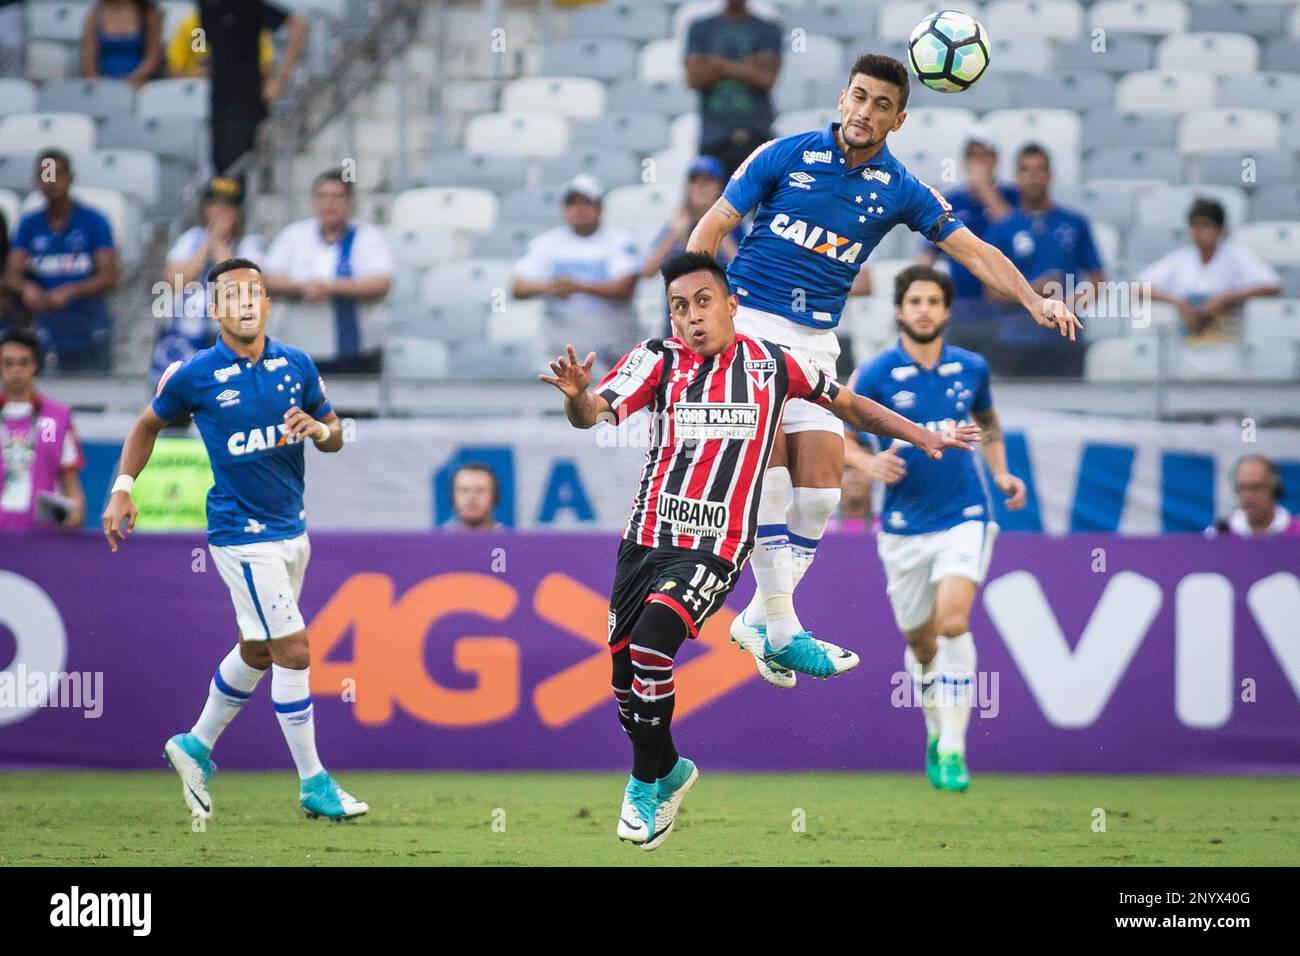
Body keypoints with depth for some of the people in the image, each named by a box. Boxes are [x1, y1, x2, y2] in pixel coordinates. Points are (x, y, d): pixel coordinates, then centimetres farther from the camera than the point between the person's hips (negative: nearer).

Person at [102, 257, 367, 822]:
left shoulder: (296, 364, 1)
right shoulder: (195, 376, -10)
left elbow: (334, 434, 11)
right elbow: (149, 424, 7)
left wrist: (318, 429, -12)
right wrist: (122, 489, -2)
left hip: (292, 529, 6)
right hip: (242, 536, -6)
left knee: (256, 651, 18)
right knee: (294, 652, -10)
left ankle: (196, 746, 37)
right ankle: (313, 785, -1)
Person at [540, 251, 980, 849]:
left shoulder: (773, 364, 3)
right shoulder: (660, 359, 0)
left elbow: (849, 406, 18)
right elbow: (594, 413, -15)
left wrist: (925, 437, 15)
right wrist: (576, 396, -37)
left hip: (715, 548, -3)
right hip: (647, 536, 3)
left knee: (650, 643, -22)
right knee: (624, 666, 4)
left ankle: (645, 783, -3)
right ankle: (669, 770, 31)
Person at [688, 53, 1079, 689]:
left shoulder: (899, 191, 2)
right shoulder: (785, 155, -5)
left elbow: (974, 251, 0)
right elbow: (712, 226, 0)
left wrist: (1035, 302, -14)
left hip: (815, 343, 4)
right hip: (746, 321, -4)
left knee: (820, 480, -5)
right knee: (767, 455, -19)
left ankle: (758, 618, 8)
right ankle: (778, 622, -17)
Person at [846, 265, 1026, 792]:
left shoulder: (971, 368, 3)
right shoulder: (875, 373, -5)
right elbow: (839, 434, 2)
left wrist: (1001, 473, 8)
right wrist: (870, 462, -18)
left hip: (964, 516, 0)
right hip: (904, 526, 0)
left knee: (953, 619, -22)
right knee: (920, 642, 9)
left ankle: (953, 749, -19)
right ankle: (936, 731, 37)